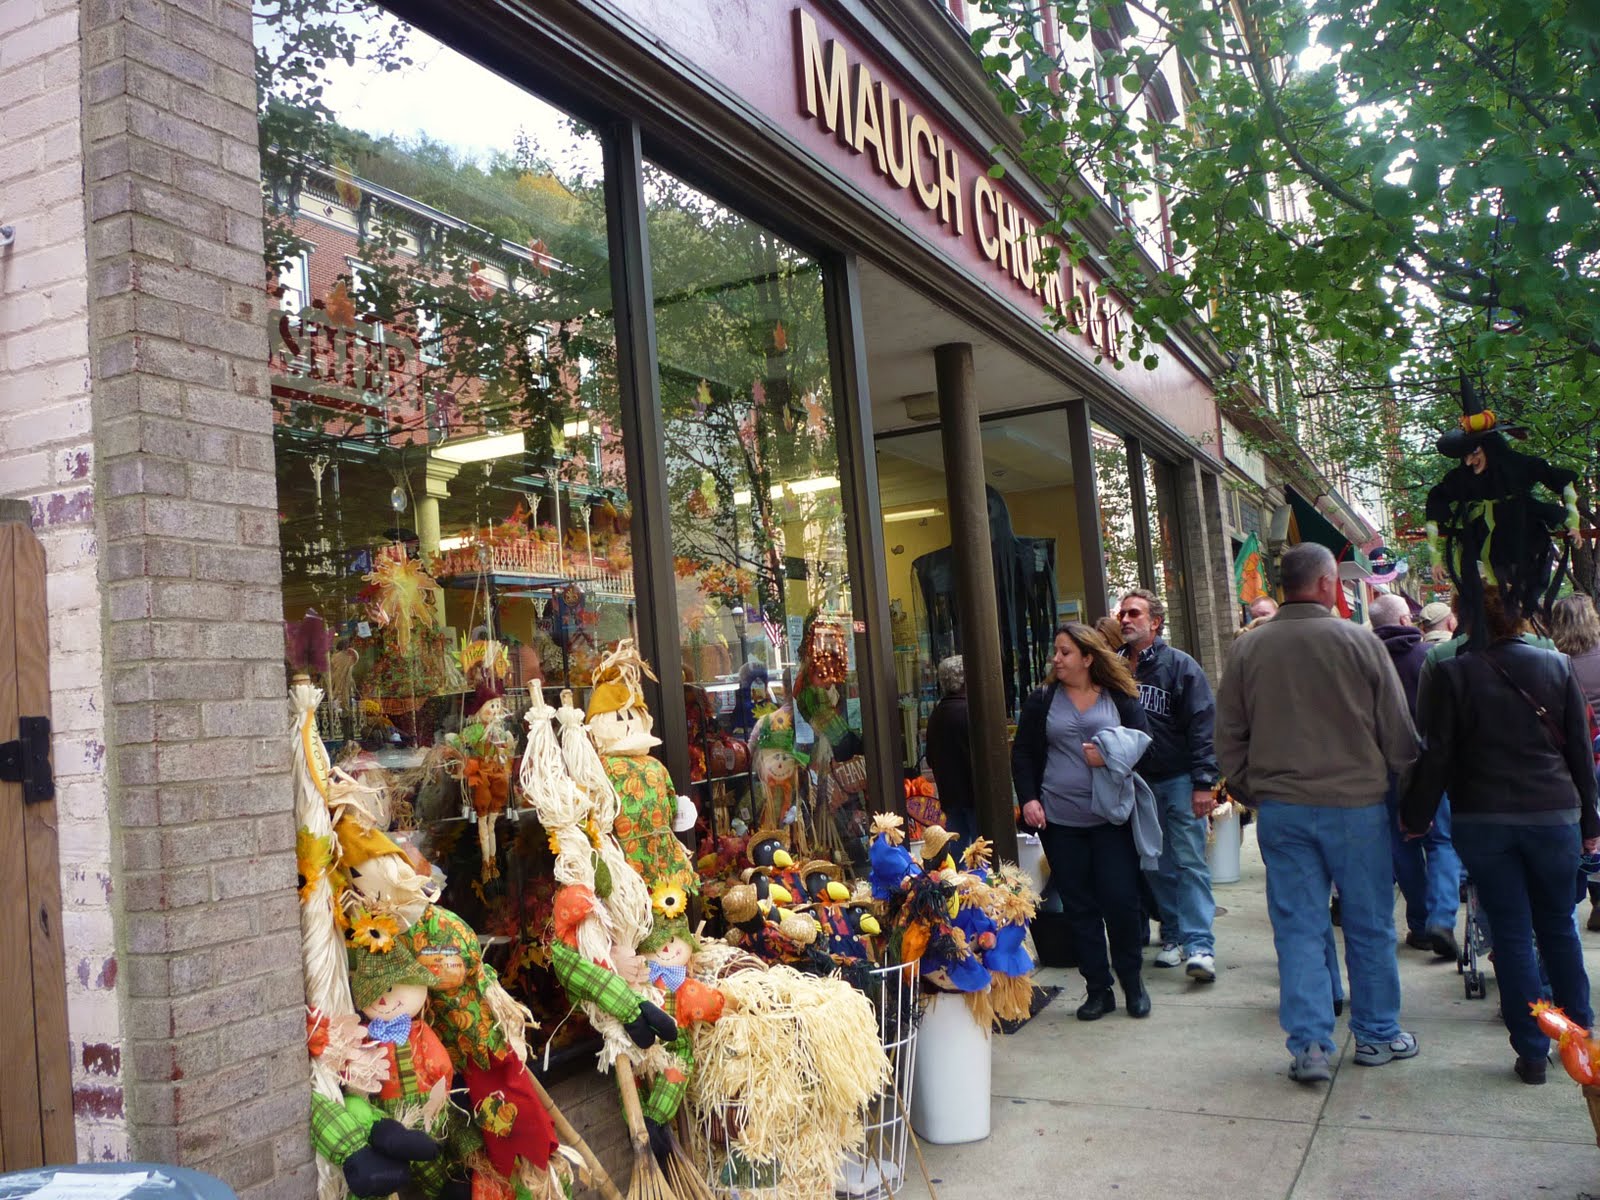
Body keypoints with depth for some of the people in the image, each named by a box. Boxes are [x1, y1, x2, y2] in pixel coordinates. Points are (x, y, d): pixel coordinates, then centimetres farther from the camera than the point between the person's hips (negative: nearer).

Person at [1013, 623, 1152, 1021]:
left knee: (1120, 899, -1)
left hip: (1112, 818, -2)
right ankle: (1098, 989, 17)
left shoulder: (1120, 699, 3)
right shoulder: (1041, 701, 6)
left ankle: (1132, 981, 20)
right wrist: (1029, 799, -3)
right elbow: (1022, 754, 9)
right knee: (1078, 906, 6)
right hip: (1058, 822, 2)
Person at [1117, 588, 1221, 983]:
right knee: (1158, 867, 10)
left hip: (1179, 780, -4)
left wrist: (1203, 782, -14)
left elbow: (1203, 725, -9)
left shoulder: (1179, 665, -6)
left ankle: (1199, 945, -5)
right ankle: (1173, 936, 20)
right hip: (1138, 783, 5)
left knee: (1190, 863, -5)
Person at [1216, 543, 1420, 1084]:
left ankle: (1309, 1045, 5)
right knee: (1369, 926, 12)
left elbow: (1229, 738, 5)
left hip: (1280, 809, 2)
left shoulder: (1247, 649, -1)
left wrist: (1252, 792, 17)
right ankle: (1377, 1035, 25)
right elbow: (1398, 732, -2)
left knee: (1299, 928, 6)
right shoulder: (1360, 642, -8)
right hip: (1355, 803, -2)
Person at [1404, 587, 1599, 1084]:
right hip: (1553, 815, 3)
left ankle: (1532, 1052, 8)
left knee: (1511, 932, 4)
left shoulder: (1454, 674, -6)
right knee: (1558, 925, 18)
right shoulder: (1557, 667, 3)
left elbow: (1435, 757, -6)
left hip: (1483, 821, -2)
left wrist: (1416, 816, 4)